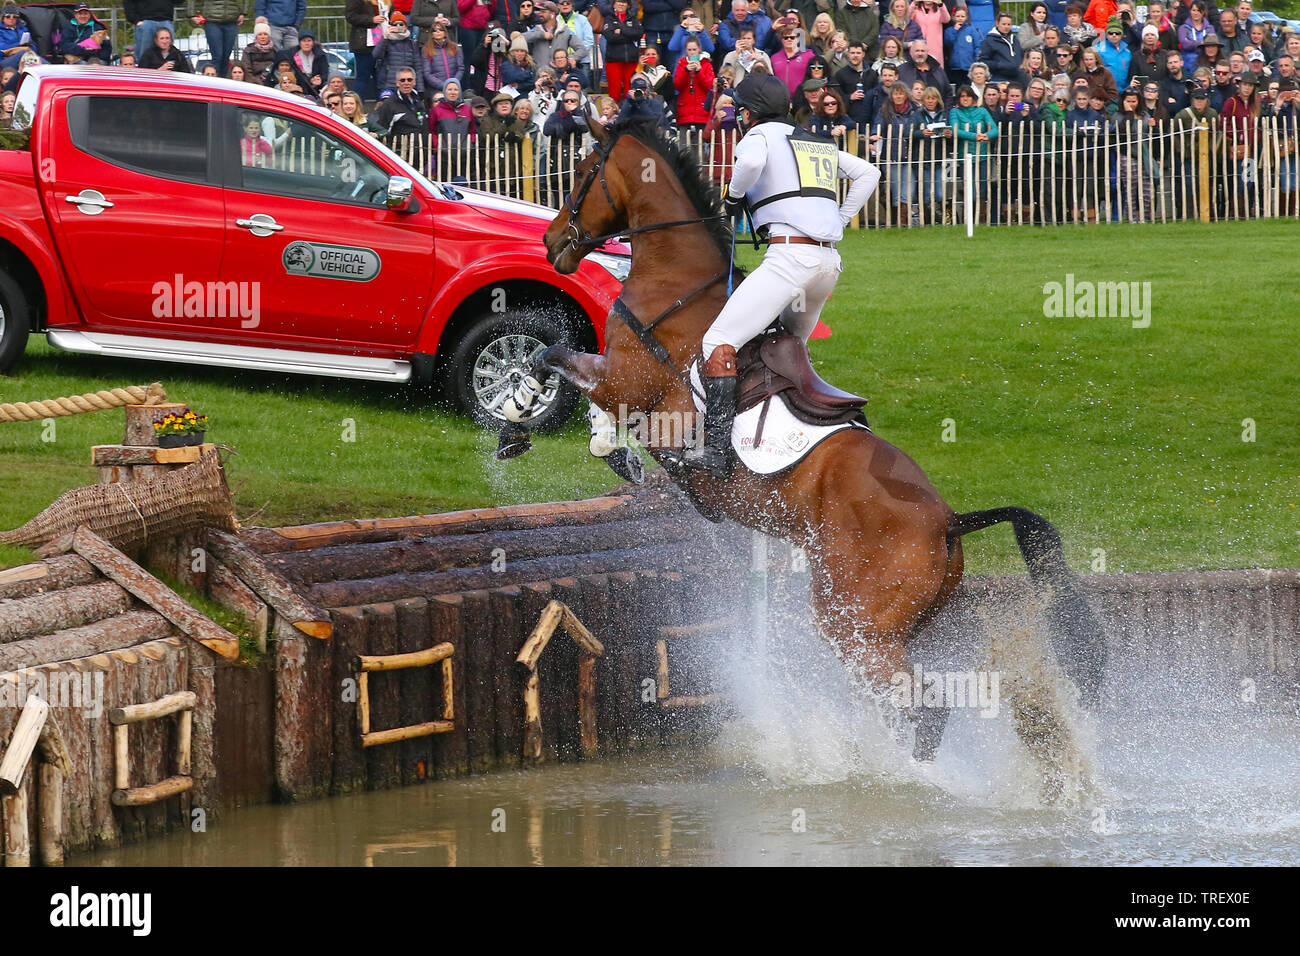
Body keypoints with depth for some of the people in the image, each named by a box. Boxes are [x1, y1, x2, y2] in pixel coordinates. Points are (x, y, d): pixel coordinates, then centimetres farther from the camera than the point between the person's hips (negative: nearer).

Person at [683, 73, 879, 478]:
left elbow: (751, 161, -19)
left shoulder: (761, 135, 5)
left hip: (790, 254, -8)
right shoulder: (820, 145, 26)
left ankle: (715, 449, -28)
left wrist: (734, 194, -1)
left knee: (718, 343, -14)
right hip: (830, 259, 8)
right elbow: (868, 173, 31)